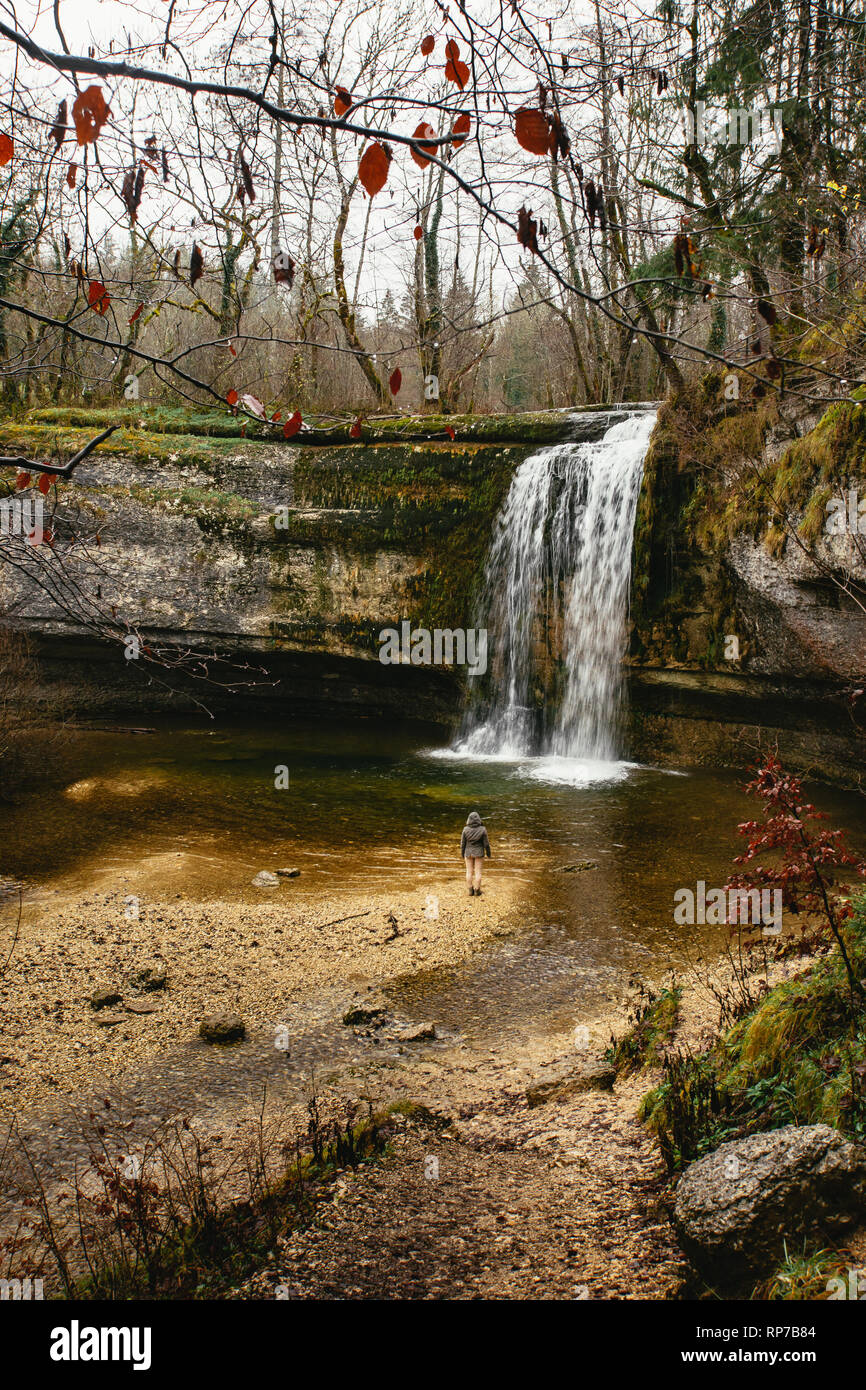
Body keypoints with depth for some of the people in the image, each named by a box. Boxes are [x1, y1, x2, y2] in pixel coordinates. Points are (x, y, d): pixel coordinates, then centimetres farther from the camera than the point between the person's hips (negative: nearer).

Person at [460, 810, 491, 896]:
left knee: (469, 872, 13)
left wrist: (462, 854, 10)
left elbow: (463, 843, -6)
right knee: (478, 872, 10)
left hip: (468, 853, 1)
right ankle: (477, 891, 15)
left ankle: (470, 890, 19)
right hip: (479, 853, -1)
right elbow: (486, 843, -10)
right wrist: (489, 854, 5)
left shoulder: (466, 830, -15)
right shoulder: (482, 830, -17)